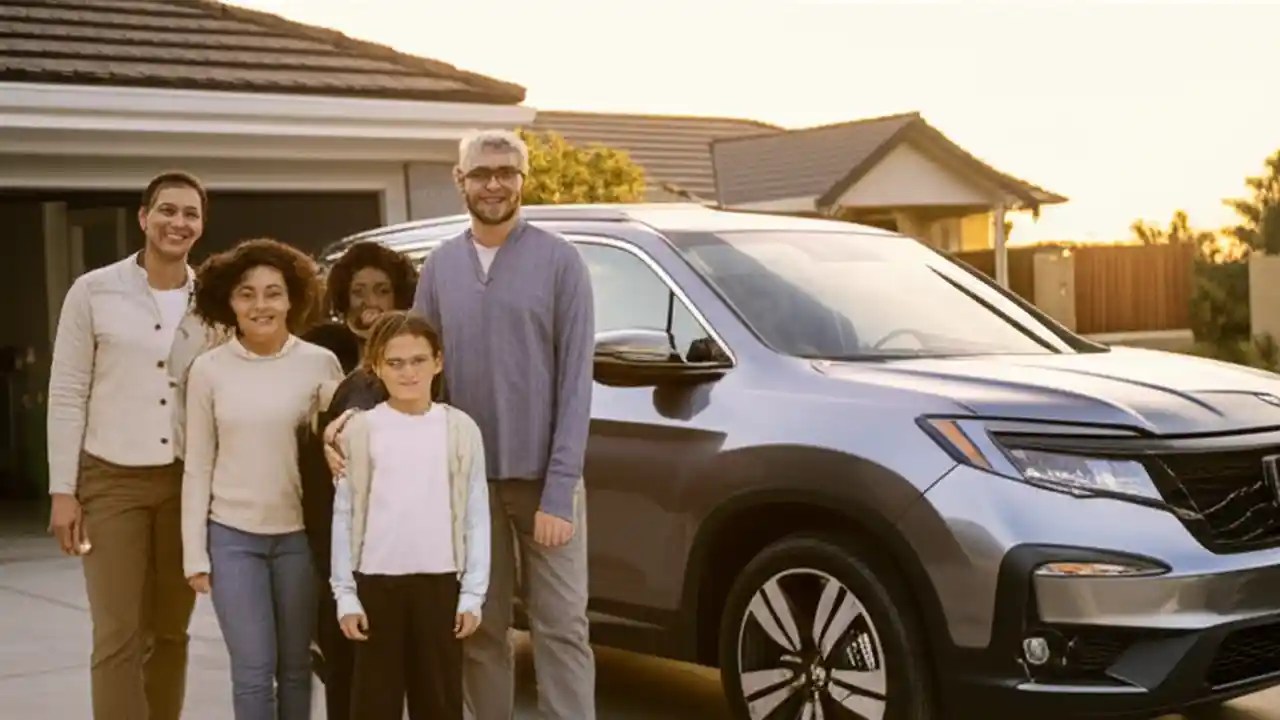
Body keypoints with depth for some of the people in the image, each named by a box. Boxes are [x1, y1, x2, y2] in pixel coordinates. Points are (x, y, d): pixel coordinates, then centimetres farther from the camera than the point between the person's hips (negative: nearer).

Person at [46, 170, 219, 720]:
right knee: (117, 638, -6)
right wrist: (62, 490, -6)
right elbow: (66, 395, -2)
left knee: (170, 634, 11)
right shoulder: (94, 291, -2)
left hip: (187, 482, 3)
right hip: (111, 480, -3)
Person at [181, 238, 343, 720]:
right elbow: (198, 467, 2)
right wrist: (194, 552, 0)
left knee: (295, 668, 10)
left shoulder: (321, 364, -2)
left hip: (300, 534, 0)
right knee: (253, 671, -3)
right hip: (232, 536, 0)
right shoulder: (209, 369, -1)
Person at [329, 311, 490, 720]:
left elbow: (476, 517, 2)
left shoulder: (460, 429, -1)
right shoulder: (360, 431, -2)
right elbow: (345, 516, 1)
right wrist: (345, 593, -2)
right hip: (377, 583, 0)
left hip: (440, 582, 1)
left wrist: (473, 593, -1)